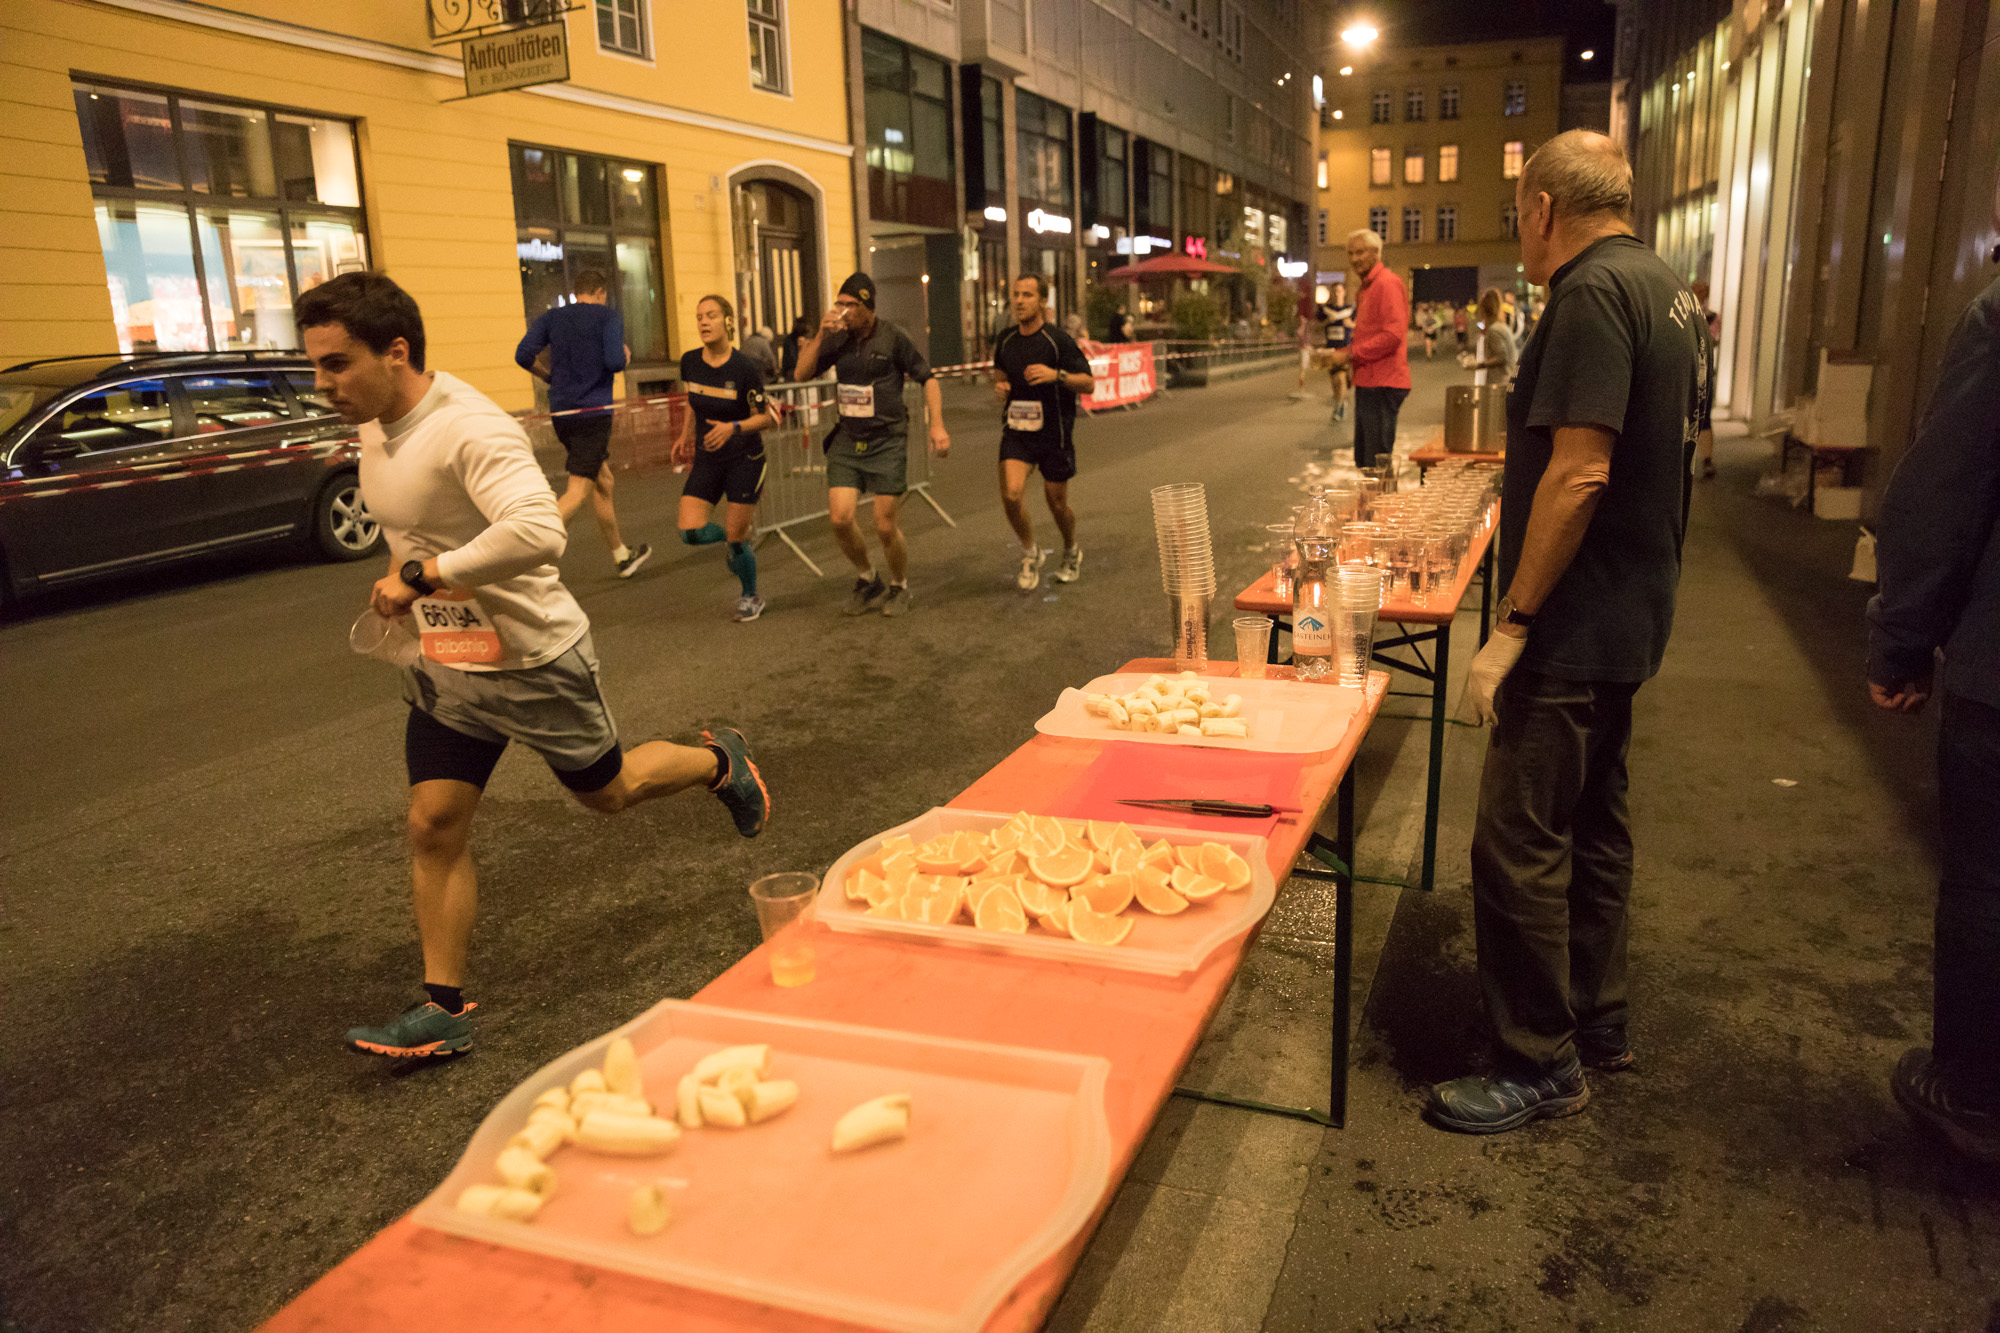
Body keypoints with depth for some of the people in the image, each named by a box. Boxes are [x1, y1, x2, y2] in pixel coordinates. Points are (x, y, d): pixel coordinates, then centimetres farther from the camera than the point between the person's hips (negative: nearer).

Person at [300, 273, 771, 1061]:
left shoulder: (469, 430, -27)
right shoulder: (374, 429, 2)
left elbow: (539, 533, -42)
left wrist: (420, 577, -36)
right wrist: (407, 587, 10)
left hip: (534, 661, -7)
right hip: (449, 664, 8)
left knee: (606, 791, 13)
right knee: (433, 825, 3)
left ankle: (719, 762, 42)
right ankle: (444, 1009, 13)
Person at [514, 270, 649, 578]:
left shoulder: (551, 317, 11)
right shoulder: (609, 317, -2)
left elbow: (524, 355, -1)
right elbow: (614, 361, -17)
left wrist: (551, 377, 15)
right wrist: (625, 355, 6)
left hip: (561, 412, 7)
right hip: (593, 411, -6)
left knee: (603, 482, 20)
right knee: (578, 491, -9)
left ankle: (621, 555, 30)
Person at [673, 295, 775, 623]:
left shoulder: (745, 368, -17)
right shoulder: (689, 362, -2)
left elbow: (766, 418, -12)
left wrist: (733, 427, -27)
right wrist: (686, 438, 17)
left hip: (745, 459, -4)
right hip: (707, 459, 5)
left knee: (735, 537, -1)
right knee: (691, 531, -10)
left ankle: (751, 598, 26)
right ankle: (736, 538, 24)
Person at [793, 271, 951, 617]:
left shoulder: (893, 338, -7)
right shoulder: (837, 338, 5)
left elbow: (927, 378, -2)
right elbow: (802, 373, 3)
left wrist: (937, 425, -11)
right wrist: (819, 336, -10)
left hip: (887, 442, -4)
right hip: (847, 441, 4)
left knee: (885, 526, -2)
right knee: (840, 518, -8)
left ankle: (899, 587, 24)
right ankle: (867, 580, 17)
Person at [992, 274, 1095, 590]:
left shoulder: (1059, 341, -11)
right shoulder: (1005, 341, 4)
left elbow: (1088, 384, -10)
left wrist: (1057, 375, -27)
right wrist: (999, 389, -2)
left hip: (1054, 433, -3)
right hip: (1016, 431, 3)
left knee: (1057, 503, 7)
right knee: (1010, 494, -17)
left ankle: (1071, 553, 38)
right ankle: (1030, 553, 8)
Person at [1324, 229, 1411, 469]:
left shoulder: (1387, 283, -11)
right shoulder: (1367, 287, 21)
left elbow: (1393, 335, -21)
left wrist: (1350, 354, -18)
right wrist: (1339, 354, 12)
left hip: (1383, 385, -10)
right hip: (1367, 384, 10)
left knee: (1377, 462, -9)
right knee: (1363, 459, 15)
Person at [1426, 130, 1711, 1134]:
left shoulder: (1593, 294, -17)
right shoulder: (1668, 292, 14)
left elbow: (1578, 473, -26)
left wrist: (1511, 627, -23)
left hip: (1574, 632, -11)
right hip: (1630, 619, 11)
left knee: (1517, 845, -4)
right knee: (1593, 822, 19)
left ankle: (1540, 1065, 8)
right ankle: (1596, 1022, 32)